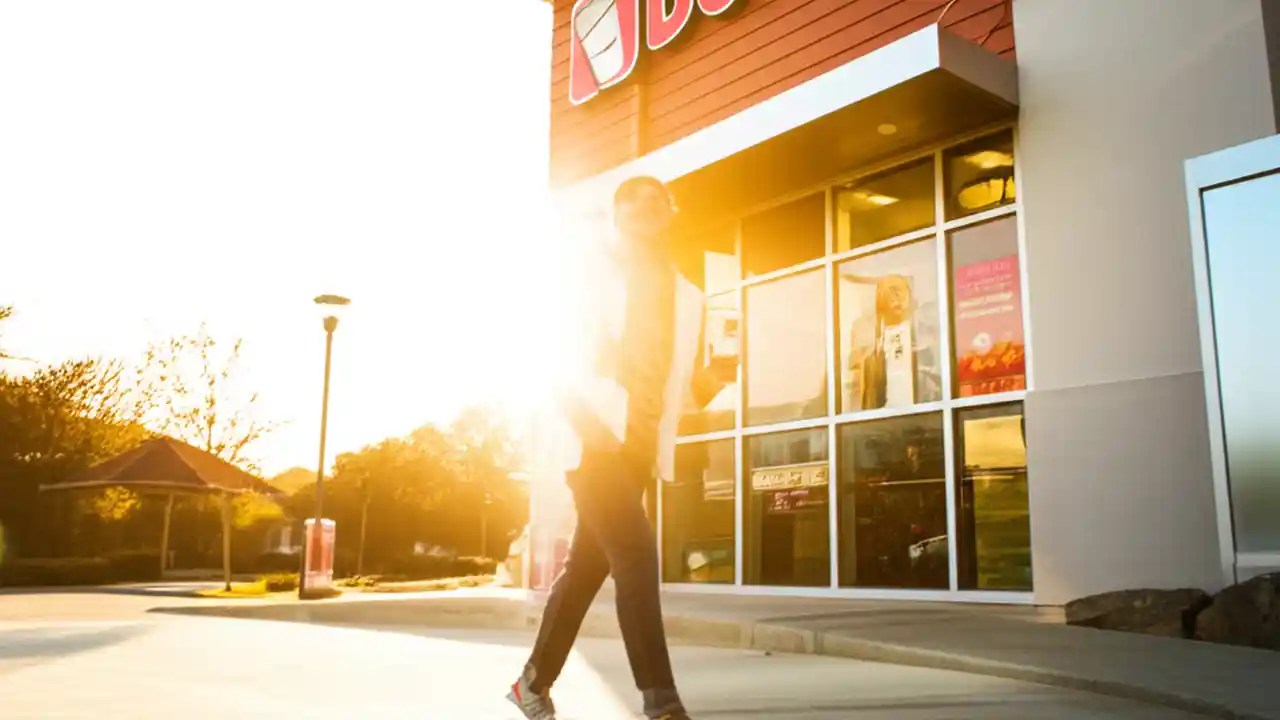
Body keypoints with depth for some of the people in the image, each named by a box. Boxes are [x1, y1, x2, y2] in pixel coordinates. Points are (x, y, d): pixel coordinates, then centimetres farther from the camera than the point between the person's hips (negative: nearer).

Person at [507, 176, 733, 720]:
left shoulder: (689, 300, 14)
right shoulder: (593, 275, 3)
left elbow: (690, 391, 14)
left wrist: (716, 375, -8)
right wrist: (579, 412, -17)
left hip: (644, 446, 5)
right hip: (594, 437, -5)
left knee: (589, 564, 10)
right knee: (635, 554, -18)